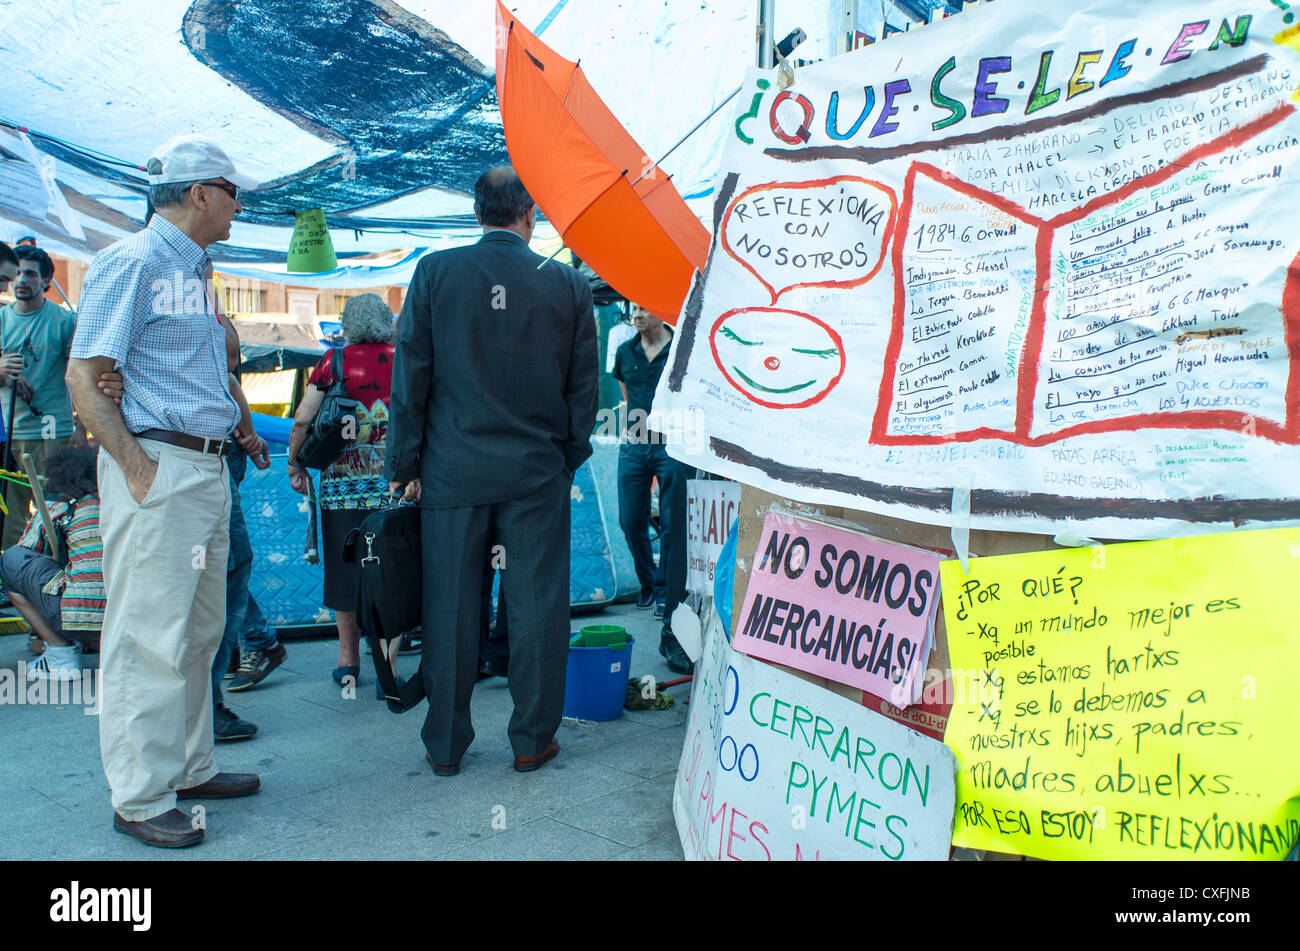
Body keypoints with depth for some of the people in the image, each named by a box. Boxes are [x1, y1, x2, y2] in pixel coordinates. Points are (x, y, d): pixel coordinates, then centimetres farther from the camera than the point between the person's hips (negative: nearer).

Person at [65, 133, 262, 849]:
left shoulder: (192, 269, 19)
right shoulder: (132, 261, -8)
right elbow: (83, 377, -13)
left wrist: (238, 427, 12)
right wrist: (139, 467, -18)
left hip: (207, 468, 9)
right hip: (159, 471, -9)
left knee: (199, 631, 15)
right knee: (148, 638, -4)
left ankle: (189, 768, 27)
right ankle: (140, 799, 6)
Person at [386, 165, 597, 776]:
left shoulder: (435, 273, -2)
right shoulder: (567, 285, 0)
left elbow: (410, 376, -1)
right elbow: (583, 386, 6)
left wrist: (404, 466, 6)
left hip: (453, 469, 0)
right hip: (538, 473, 0)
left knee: (450, 609, 8)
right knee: (536, 605, 8)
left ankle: (445, 744, 19)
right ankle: (532, 739, 19)